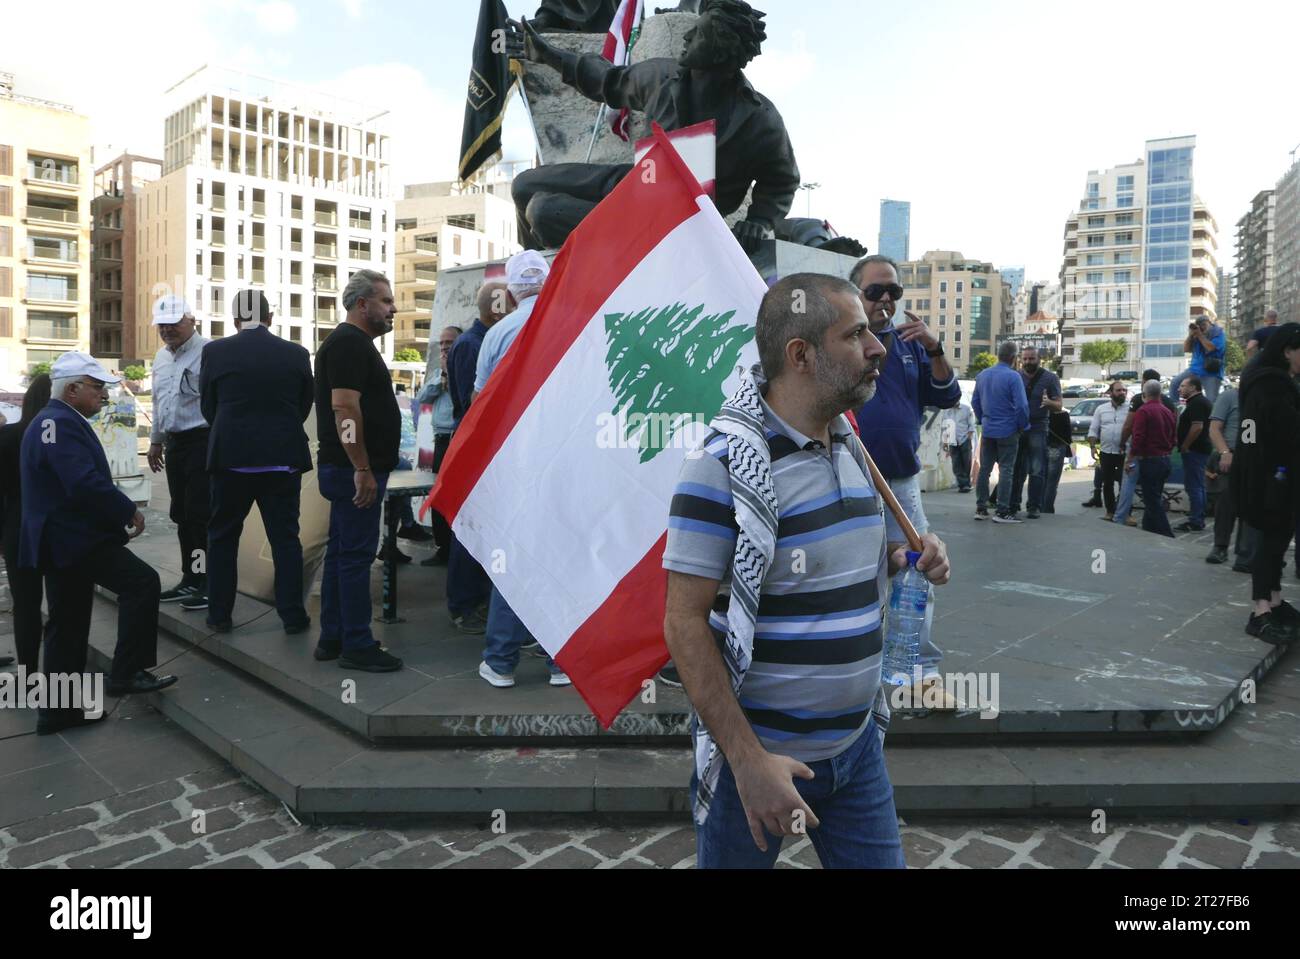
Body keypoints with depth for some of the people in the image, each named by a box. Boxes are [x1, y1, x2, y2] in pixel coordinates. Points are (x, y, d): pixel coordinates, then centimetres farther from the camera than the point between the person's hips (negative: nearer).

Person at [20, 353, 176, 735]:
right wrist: (129, 511, -16)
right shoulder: (62, 424, -16)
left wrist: (118, 512, 12)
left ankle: (59, 709, 20)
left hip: (61, 540, 11)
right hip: (75, 540, -11)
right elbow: (85, 484, -27)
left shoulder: (52, 421, 19)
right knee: (142, 581, -13)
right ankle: (126, 672, -9)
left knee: (68, 627, 13)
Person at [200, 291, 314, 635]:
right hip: (283, 458, 1)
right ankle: (293, 614, 9)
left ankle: (219, 613, 20)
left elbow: (208, 408, 5)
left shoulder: (216, 352, -4)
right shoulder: (296, 354, -2)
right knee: (285, 538, 7)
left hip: (231, 456, 0)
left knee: (222, 537, 14)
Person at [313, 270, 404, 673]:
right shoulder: (349, 343, -13)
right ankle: (357, 646, 2)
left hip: (350, 470, 11)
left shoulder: (354, 342, 20)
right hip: (355, 470, -11)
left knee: (341, 552, 13)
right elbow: (344, 408, -22)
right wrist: (363, 470, -23)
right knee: (356, 555, -5)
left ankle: (332, 639, 21)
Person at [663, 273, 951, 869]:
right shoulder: (725, 466, -20)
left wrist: (903, 558, -2)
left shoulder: (852, 449, 5)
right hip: (760, 752, -6)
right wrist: (748, 760, -21)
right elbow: (684, 623, -20)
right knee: (737, 857, 15)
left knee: (881, 862, 17)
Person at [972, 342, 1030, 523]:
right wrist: (1022, 426, -3)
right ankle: (1003, 511, -2)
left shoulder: (982, 375, 7)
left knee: (984, 469, 11)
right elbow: (1021, 406, -17)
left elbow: (975, 403, 14)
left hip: (987, 431, 6)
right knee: (1006, 470, -2)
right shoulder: (1013, 376, -14)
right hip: (1007, 431, -6)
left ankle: (981, 508, 14)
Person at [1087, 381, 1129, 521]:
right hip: (1106, 452, 3)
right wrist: (1093, 447, -4)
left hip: (1124, 453, -3)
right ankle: (1110, 512, 21)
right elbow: (1093, 430, 8)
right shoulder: (1101, 409, 8)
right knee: (1107, 484, 10)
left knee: (1125, 484, -2)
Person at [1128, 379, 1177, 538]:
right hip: (1165, 460, 8)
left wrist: (1129, 459, -11)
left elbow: (1138, 439, -19)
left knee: (1153, 502, -5)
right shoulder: (1167, 411, 11)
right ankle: (1147, 530, 25)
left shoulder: (1143, 411, -13)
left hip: (1149, 461, -8)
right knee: (1154, 499, 17)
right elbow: (1173, 437, 17)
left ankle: (1167, 536, -8)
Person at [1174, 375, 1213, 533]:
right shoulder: (1203, 401, 18)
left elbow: (1197, 426, -26)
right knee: (1199, 486, 14)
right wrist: (1185, 445, 20)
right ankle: (1200, 520, 20)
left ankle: (1195, 522, -7)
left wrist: (1184, 446, -18)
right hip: (1202, 449, 11)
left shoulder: (1196, 403, -16)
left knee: (1193, 486, -8)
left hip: (1194, 450, -11)